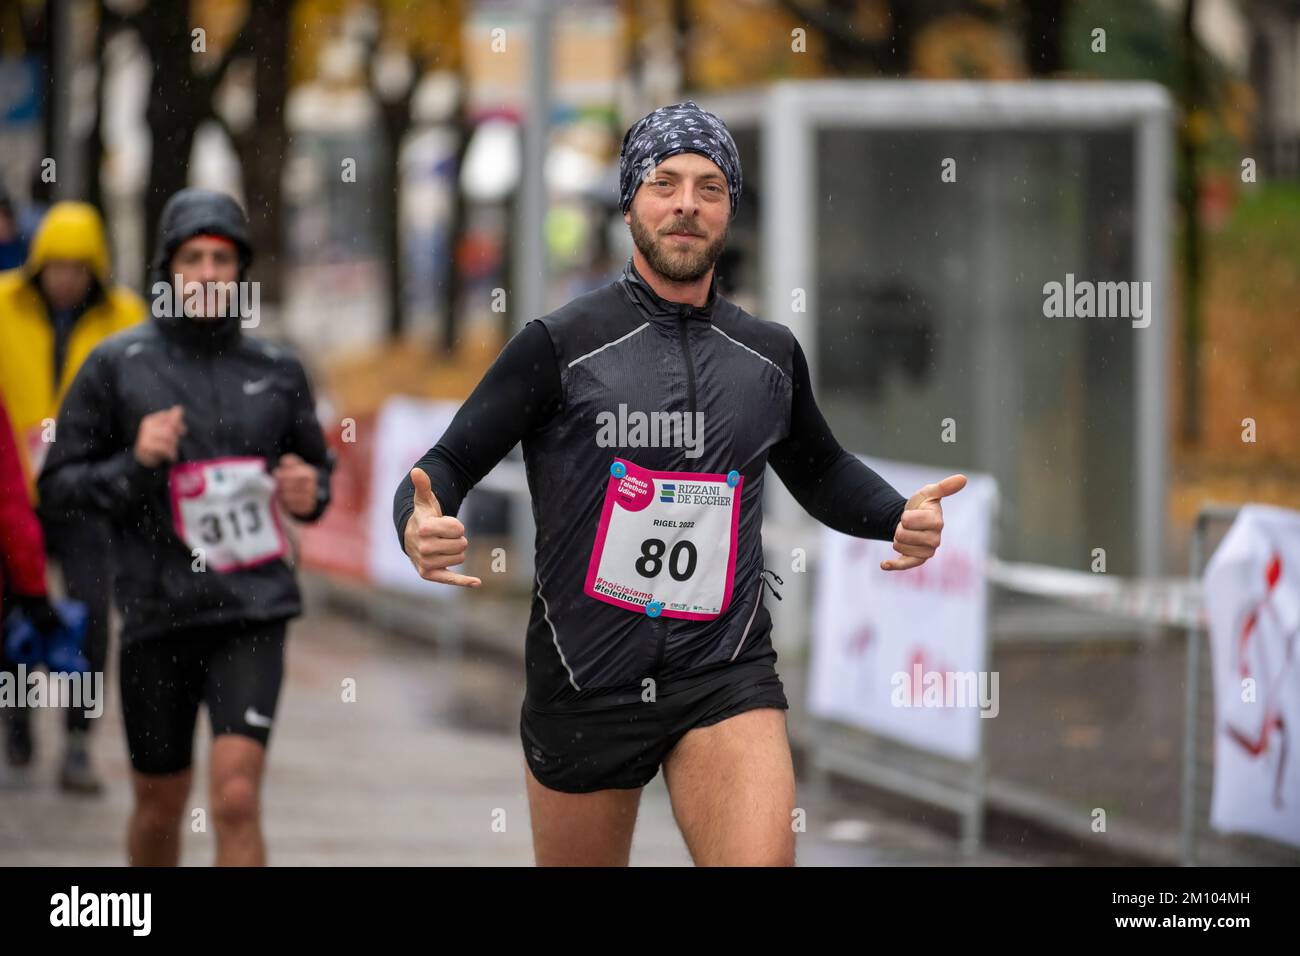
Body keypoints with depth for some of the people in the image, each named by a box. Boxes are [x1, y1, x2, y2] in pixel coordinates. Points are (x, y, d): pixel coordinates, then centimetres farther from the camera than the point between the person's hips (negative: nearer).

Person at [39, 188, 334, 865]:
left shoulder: (276, 371, 5)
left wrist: (309, 492, -2)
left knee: (237, 796, -14)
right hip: (157, 609, 0)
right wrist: (134, 463, -15)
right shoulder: (117, 366, 0)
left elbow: (316, 464, 21)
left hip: (252, 610, 0)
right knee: (160, 804, 13)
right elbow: (59, 485, 1)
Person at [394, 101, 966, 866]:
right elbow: (448, 465, -4)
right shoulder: (562, 346, -4)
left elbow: (822, 473, 25)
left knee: (762, 861, -21)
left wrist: (900, 516, 5)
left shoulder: (771, 356, 7)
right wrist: (420, 527, -27)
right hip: (584, 681, -1)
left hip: (727, 679, 1)